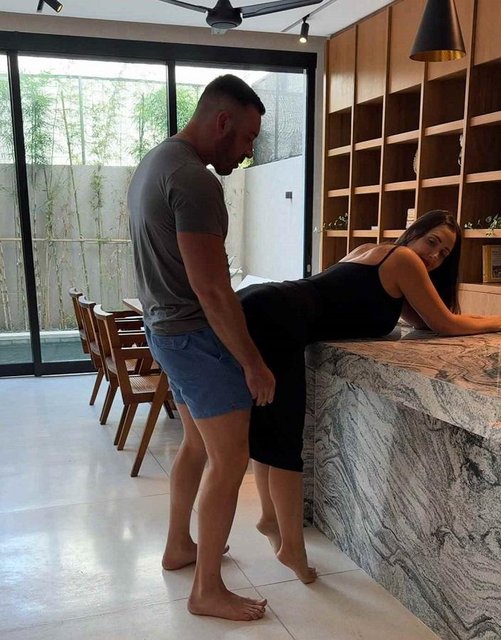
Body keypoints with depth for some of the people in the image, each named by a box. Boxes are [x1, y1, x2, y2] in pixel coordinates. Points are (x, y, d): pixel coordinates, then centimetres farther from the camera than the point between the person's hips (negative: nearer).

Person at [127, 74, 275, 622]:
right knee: (230, 459, -1)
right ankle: (207, 591, 12)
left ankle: (178, 547, 37)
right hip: (197, 336, -10)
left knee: (197, 444, 22)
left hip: (164, 328, 10)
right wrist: (254, 364, -16)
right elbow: (212, 291, -24)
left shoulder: (153, 162, 10)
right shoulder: (194, 181, -23)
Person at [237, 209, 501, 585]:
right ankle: (291, 545, 8)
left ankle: (271, 516, 33)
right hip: (273, 323, -10)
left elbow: (423, 320, 27)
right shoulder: (404, 259, 2)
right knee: (283, 440, -2)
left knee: (268, 430, 19)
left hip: (255, 306, 10)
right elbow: (446, 325, 7)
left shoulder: (376, 253, 27)